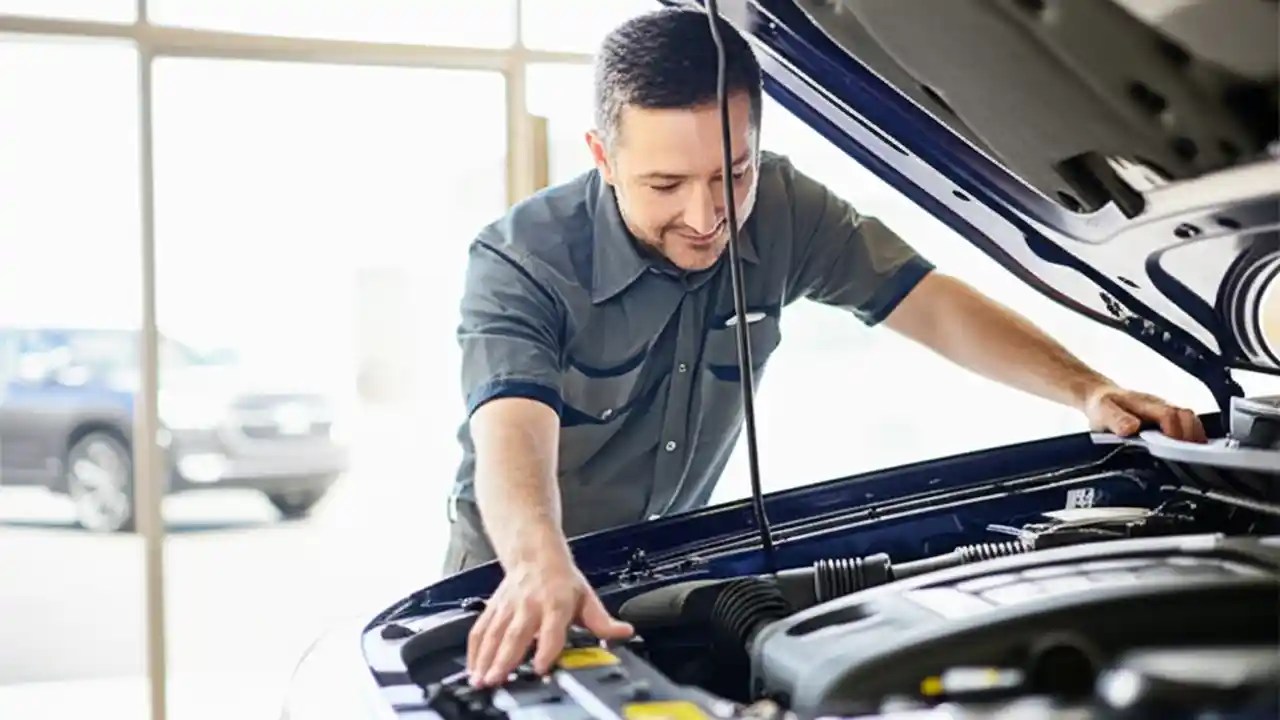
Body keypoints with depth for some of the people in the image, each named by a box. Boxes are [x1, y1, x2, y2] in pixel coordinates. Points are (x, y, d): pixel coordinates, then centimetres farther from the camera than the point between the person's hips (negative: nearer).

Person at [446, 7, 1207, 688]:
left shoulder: (782, 210, -15)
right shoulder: (518, 261, -27)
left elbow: (931, 304, -12)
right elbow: (513, 434, -42)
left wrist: (1087, 390, -26)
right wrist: (542, 569, -63)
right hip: (519, 572, -3)